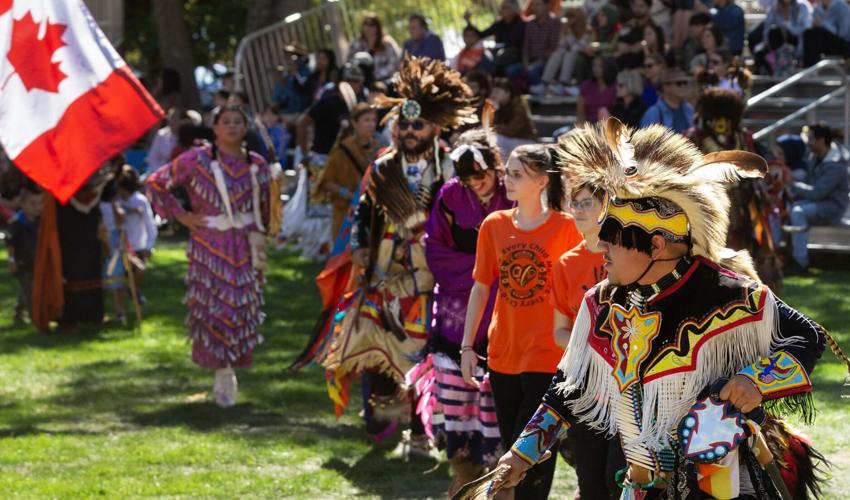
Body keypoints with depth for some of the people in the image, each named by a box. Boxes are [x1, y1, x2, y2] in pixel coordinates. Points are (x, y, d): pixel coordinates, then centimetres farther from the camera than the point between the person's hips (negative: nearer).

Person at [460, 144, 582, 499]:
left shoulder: (566, 227, -8)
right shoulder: (494, 225, 4)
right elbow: (481, 287, 10)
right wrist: (467, 346, 7)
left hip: (546, 358, -4)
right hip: (502, 355, 5)